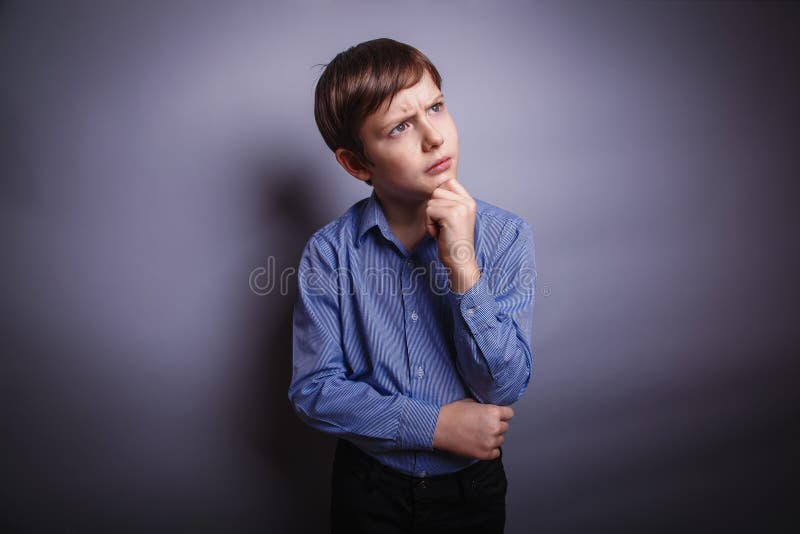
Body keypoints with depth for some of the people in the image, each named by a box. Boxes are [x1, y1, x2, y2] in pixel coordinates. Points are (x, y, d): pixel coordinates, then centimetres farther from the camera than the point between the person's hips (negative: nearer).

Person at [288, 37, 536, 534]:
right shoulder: (329, 252, -15)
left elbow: (505, 389, -17)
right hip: (368, 489, 0)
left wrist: (462, 265, -28)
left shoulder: (507, 236, -14)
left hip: (472, 487, 1)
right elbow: (313, 390, -13)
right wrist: (437, 426, -19)